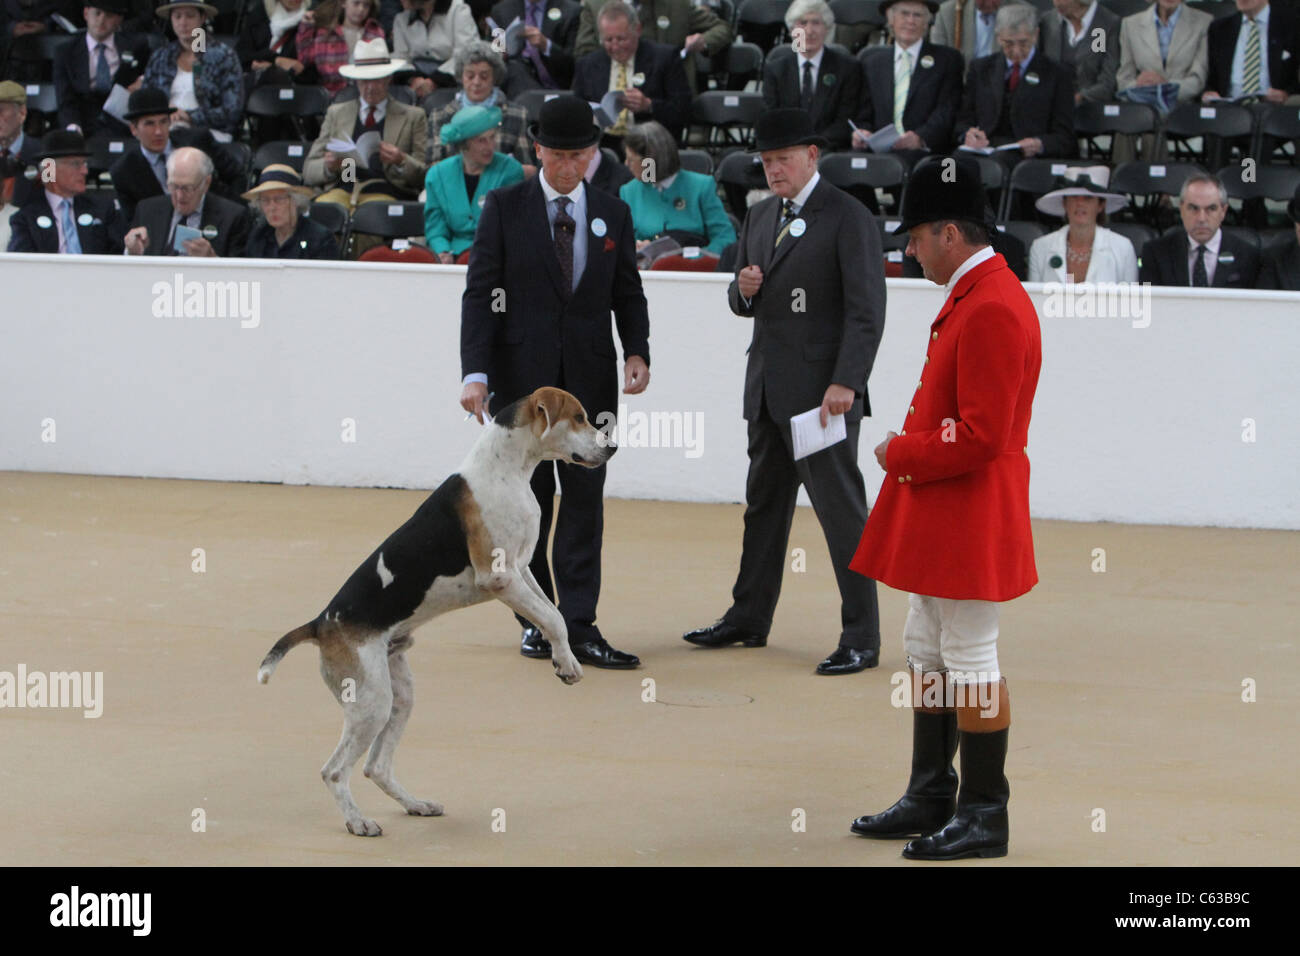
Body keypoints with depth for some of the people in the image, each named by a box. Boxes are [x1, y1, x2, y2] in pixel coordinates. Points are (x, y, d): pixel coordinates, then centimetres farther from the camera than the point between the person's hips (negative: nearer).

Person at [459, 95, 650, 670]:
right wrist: (474, 373, -14)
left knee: (585, 496, -3)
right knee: (528, 497, 4)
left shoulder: (613, 214, 9)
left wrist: (637, 351, -5)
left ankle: (579, 626, -2)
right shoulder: (504, 208, 0)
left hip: (589, 376, 2)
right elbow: (479, 293, -4)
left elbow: (628, 294, 14)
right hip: (520, 375, -2)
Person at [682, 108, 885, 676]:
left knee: (841, 510, -6)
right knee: (764, 504, 16)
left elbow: (866, 309, -13)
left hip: (822, 392, -8)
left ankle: (861, 639, -3)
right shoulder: (759, 218, 15)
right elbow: (743, 305, 22)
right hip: (767, 390, 8)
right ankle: (749, 618, 27)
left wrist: (845, 382, -21)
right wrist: (744, 289, -2)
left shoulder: (848, 218, -8)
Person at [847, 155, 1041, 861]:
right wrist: (909, 449, 8)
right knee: (926, 652, 16)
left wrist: (900, 454, -13)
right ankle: (931, 799, 25)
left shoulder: (993, 309, -21)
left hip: (971, 518, -11)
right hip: (937, 518, 11)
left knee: (970, 661, -3)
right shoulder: (968, 297, 13)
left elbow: (980, 436, -25)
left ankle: (984, 817, 5)